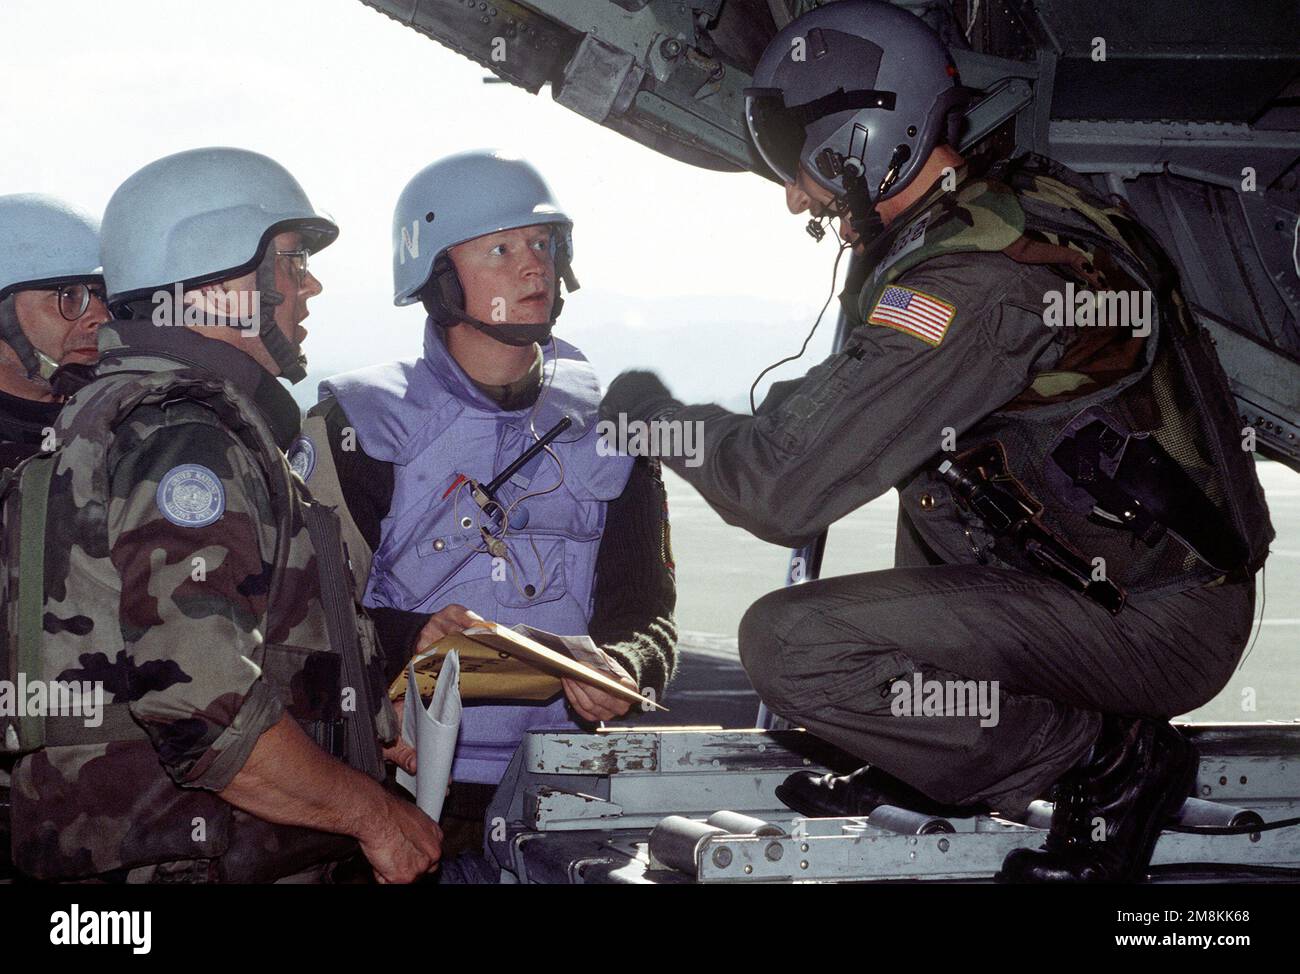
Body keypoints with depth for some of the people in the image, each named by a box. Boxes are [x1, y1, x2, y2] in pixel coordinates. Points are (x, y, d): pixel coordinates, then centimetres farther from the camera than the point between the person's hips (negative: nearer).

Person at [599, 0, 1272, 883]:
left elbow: (782, 493, -22)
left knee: (789, 643, -18)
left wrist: (659, 413, -3)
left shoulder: (972, 280, -23)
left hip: (1158, 632, -9)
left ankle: (1108, 758, -4)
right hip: (1189, 569, 9)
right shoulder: (1029, 197, 5)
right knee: (919, 443, 26)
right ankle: (915, 768, 22)